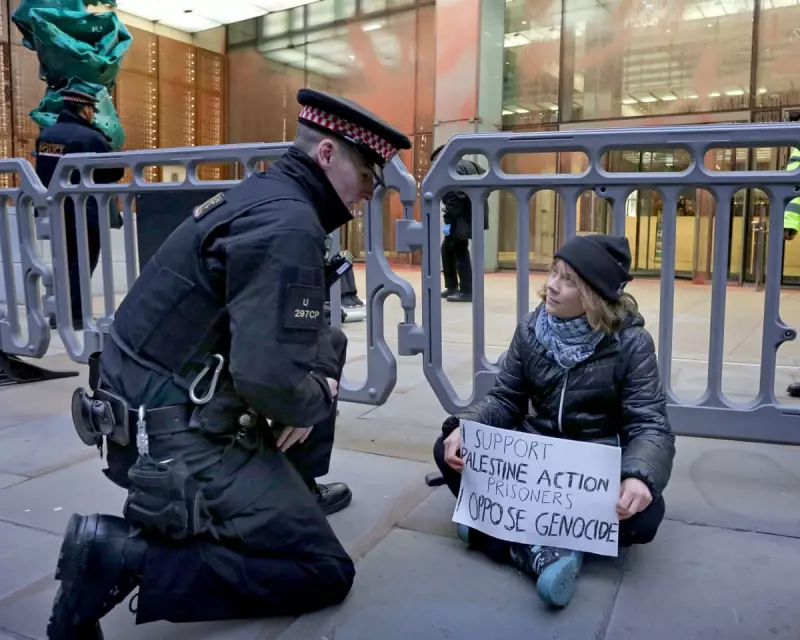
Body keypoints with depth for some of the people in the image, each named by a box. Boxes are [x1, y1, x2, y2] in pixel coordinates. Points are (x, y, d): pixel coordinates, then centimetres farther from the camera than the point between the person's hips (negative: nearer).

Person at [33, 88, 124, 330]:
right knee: (83, 263, 2)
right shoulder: (91, 138, -17)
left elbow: (44, 171, 15)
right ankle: (74, 315, 1)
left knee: (67, 261, 18)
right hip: (86, 213, -7)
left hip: (56, 211, 7)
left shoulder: (45, 135, 6)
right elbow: (116, 171, -10)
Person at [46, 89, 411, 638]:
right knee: (326, 572, -2)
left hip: (165, 407, 10)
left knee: (329, 347, 20)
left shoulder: (266, 194, 9)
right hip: (178, 439, -10)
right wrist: (314, 403, -9)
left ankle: (292, 490, 27)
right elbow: (268, 376, -31)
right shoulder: (287, 223, -21)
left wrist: (316, 384, 4)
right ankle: (121, 556, -8)